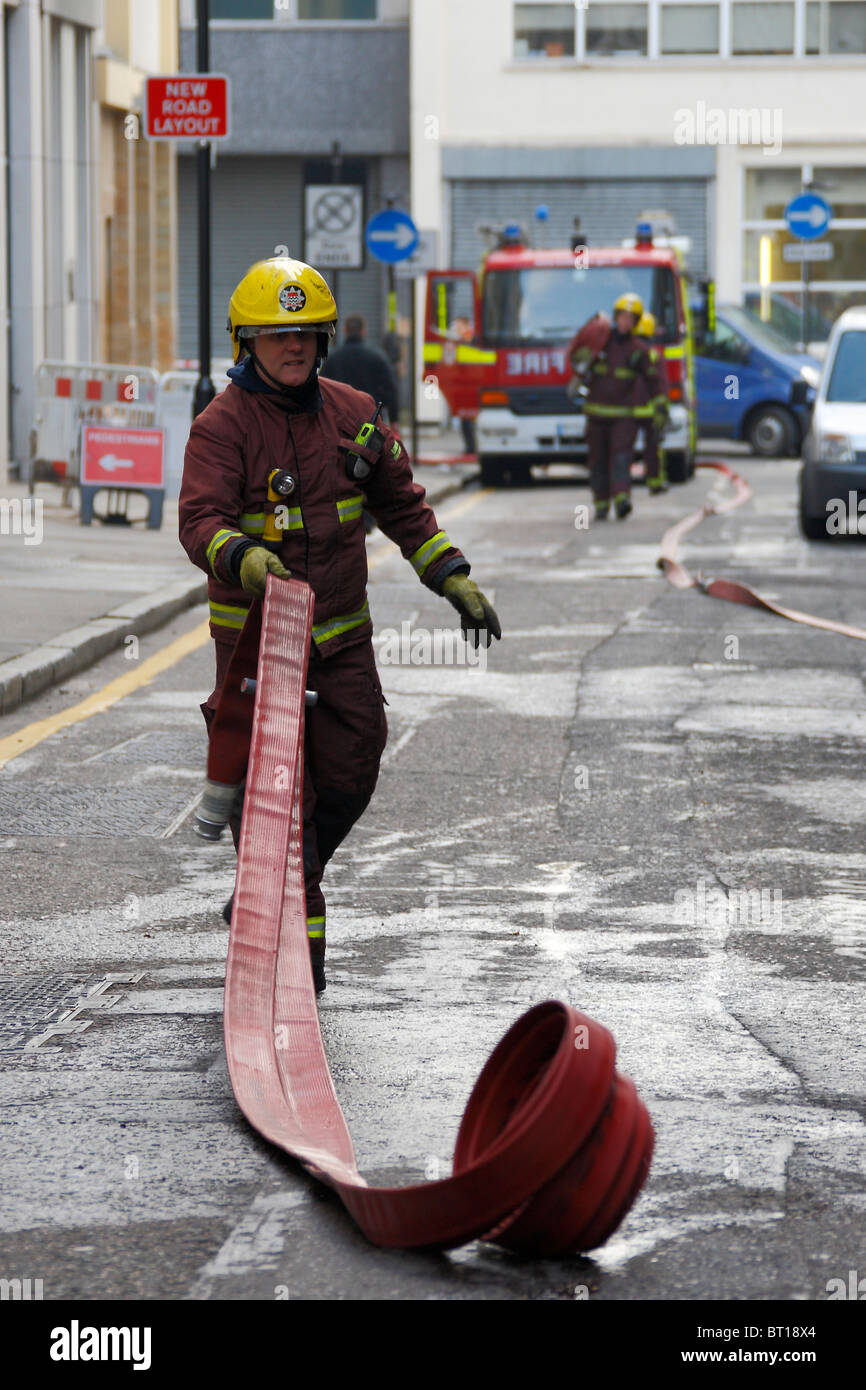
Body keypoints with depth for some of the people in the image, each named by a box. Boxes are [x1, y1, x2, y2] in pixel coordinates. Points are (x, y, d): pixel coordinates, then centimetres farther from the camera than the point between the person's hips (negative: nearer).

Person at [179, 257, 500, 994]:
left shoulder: (353, 414, 7)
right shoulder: (223, 425, -9)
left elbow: (402, 505, 16)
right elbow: (200, 522, -22)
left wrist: (456, 582, 10)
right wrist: (246, 559, -42)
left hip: (341, 632, 5)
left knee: (349, 780, 3)